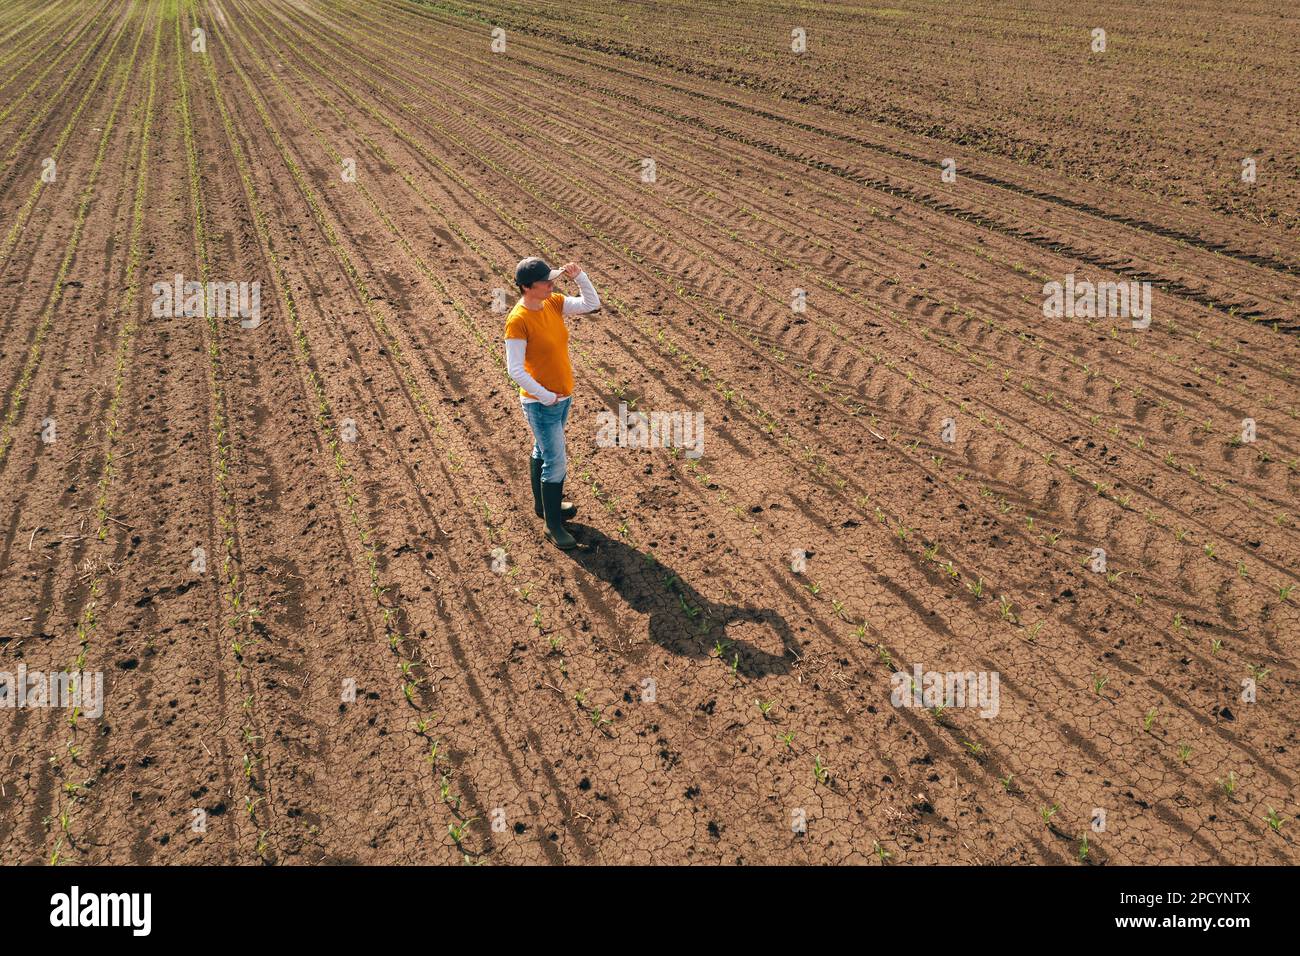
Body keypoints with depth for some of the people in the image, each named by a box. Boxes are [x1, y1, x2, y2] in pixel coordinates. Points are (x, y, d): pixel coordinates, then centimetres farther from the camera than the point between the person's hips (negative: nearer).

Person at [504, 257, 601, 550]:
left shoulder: (554, 302, -2)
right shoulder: (518, 320, -24)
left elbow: (591, 304, 2)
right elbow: (515, 369, -24)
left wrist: (579, 277, -12)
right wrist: (546, 396, -20)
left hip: (563, 396, 8)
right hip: (541, 404, -8)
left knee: (542, 452, 24)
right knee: (556, 463, -2)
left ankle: (543, 504, 42)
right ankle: (553, 526, 12)